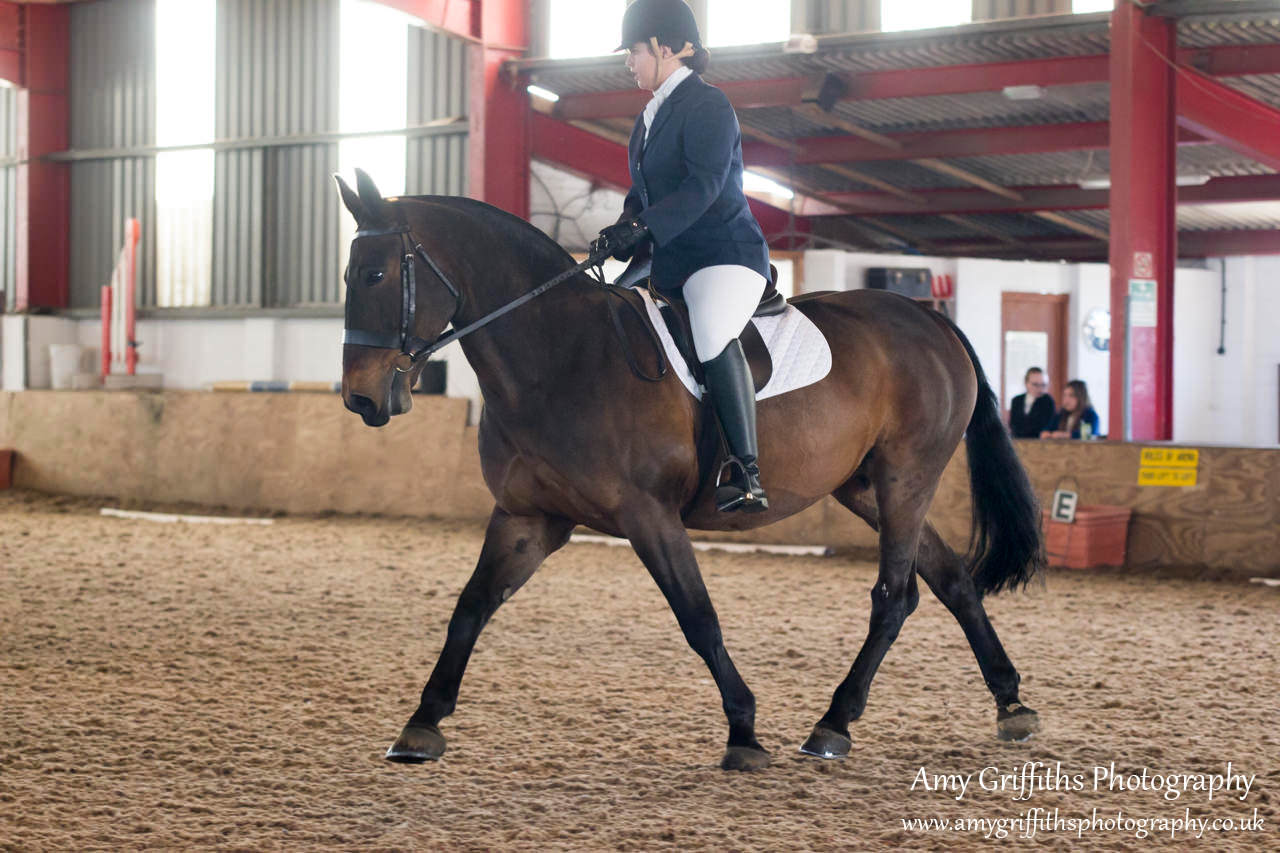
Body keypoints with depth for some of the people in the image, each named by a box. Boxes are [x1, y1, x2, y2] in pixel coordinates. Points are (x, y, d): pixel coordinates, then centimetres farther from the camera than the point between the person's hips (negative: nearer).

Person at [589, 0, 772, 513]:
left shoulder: (706, 106, -10)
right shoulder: (652, 113, 18)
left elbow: (704, 185, -22)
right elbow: (644, 188, 20)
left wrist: (644, 227, -30)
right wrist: (626, 228, -1)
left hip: (724, 253, -10)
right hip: (671, 263, 10)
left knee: (712, 336, -35)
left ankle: (745, 474, -39)